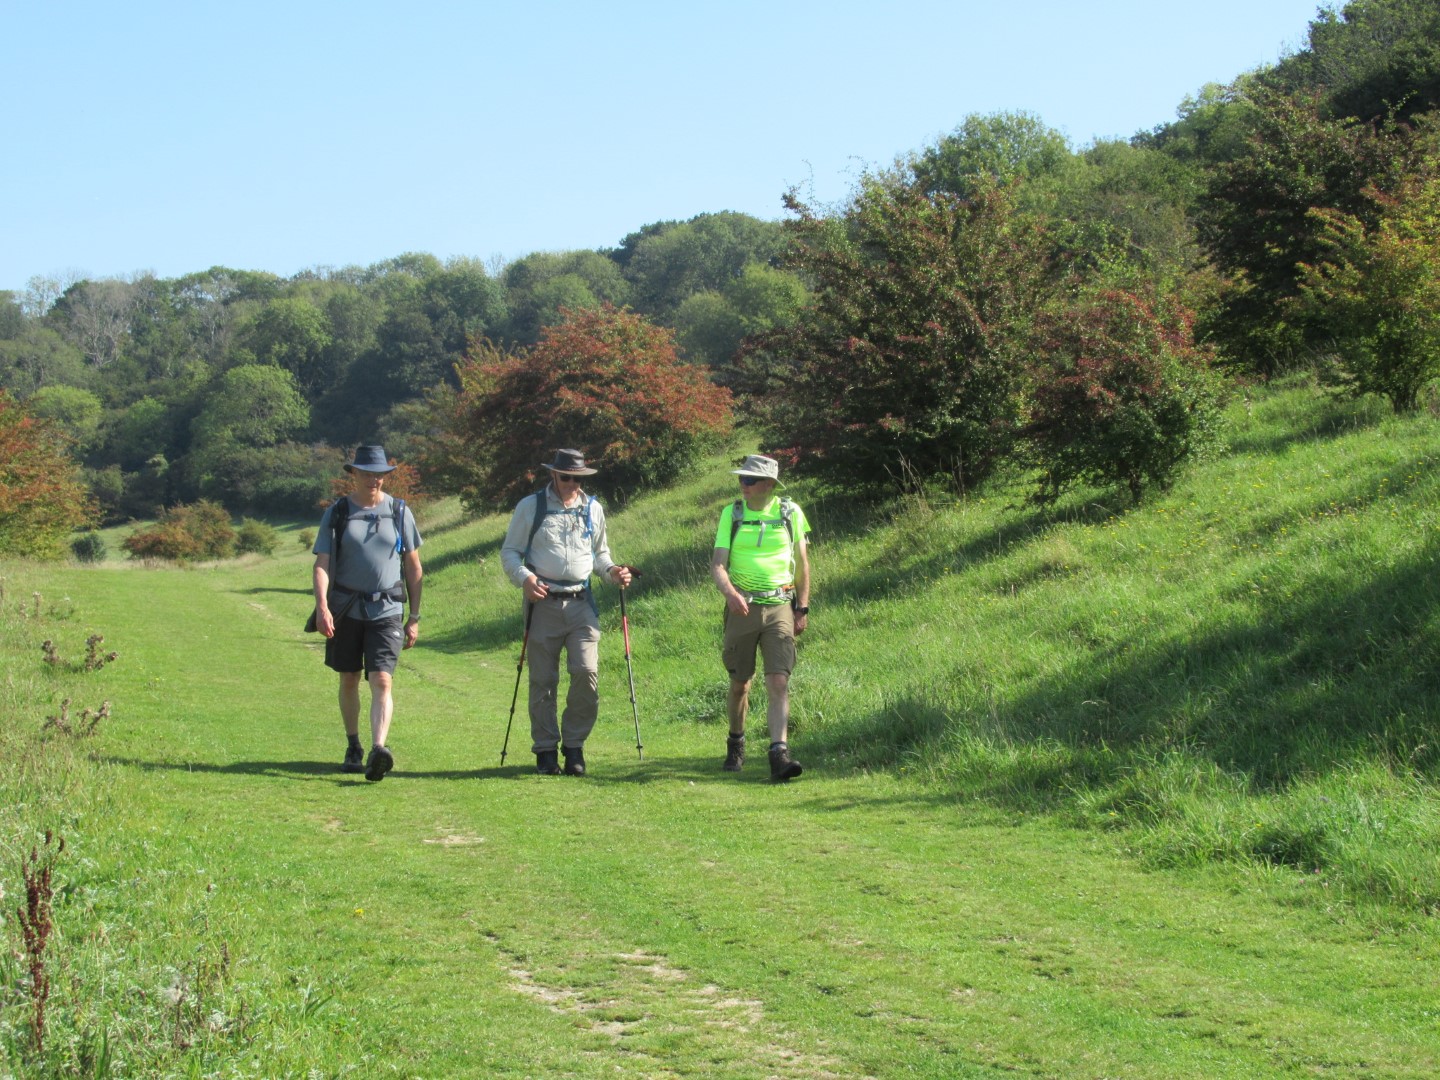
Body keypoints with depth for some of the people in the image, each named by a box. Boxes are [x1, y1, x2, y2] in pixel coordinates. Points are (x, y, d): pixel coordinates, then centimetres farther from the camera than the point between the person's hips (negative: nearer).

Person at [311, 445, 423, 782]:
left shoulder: (400, 513, 4)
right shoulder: (337, 513, 2)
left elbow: (413, 567, 10)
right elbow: (322, 564, -4)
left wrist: (414, 617, 6)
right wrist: (322, 607, -20)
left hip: (386, 611, -1)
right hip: (345, 610, 1)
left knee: (381, 681, -15)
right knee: (349, 681, 12)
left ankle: (379, 750, -29)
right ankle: (353, 747, 29)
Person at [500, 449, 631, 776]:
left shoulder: (593, 509, 13)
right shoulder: (530, 507, 3)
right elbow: (509, 552, 5)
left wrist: (611, 570, 4)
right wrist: (524, 578, -14)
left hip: (581, 602, 2)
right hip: (543, 603, -2)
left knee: (587, 672, -11)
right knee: (543, 680, 1)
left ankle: (574, 745, 3)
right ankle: (546, 749, 12)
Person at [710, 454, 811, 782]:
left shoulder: (791, 513, 3)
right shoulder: (731, 514, 3)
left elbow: (802, 563, 11)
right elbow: (717, 563, -5)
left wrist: (803, 608, 6)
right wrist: (729, 592, -25)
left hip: (780, 607, -1)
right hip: (742, 606, 1)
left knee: (779, 682, -14)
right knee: (739, 684, 9)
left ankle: (779, 754, -20)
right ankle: (735, 745, 32)